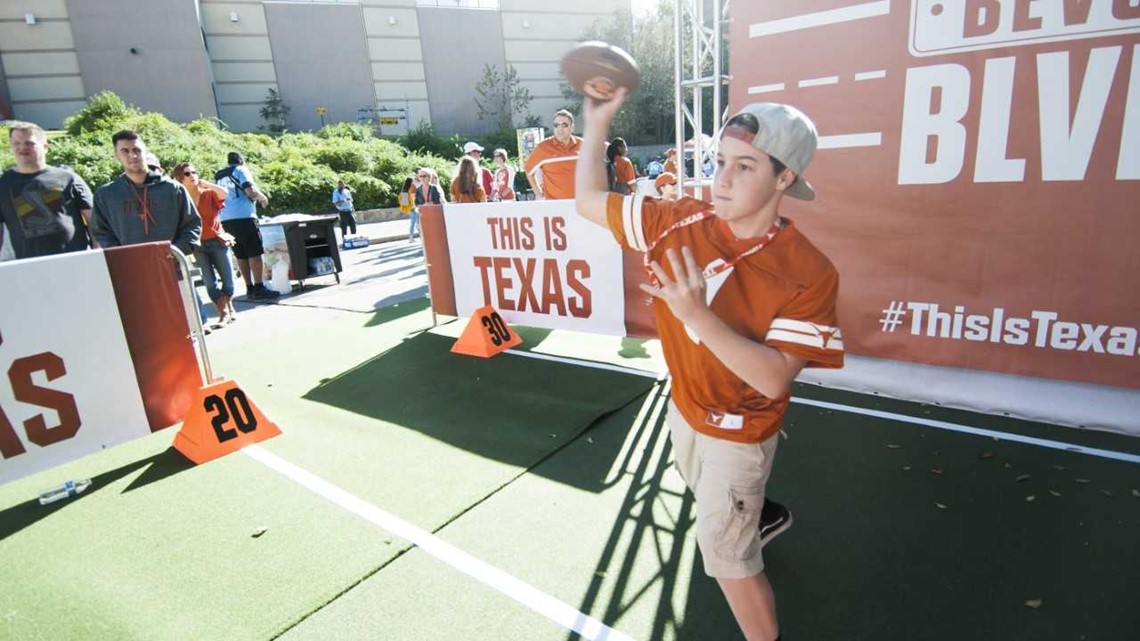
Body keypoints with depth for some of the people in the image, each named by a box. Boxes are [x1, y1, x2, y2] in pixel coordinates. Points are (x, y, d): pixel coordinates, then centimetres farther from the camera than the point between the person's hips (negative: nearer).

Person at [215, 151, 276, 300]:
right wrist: (262, 198, 6)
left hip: (225, 219, 7)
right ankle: (259, 289, -10)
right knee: (255, 253, -6)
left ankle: (250, 288, 10)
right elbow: (250, 190, -12)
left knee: (241, 255, 9)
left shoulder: (218, 177, 21)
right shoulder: (240, 170, 2)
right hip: (243, 216, -7)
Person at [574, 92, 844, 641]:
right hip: (683, 406, 7)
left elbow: (773, 379, -33)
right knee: (707, 494, 35)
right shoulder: (682, 223, -15)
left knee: (725, 557, 5)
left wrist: (697, 314, -43)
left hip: (737, 433, -7)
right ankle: (765, 516, 68)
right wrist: (596, 124, -17)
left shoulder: (807, 274, -28)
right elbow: (590, 202, -9)